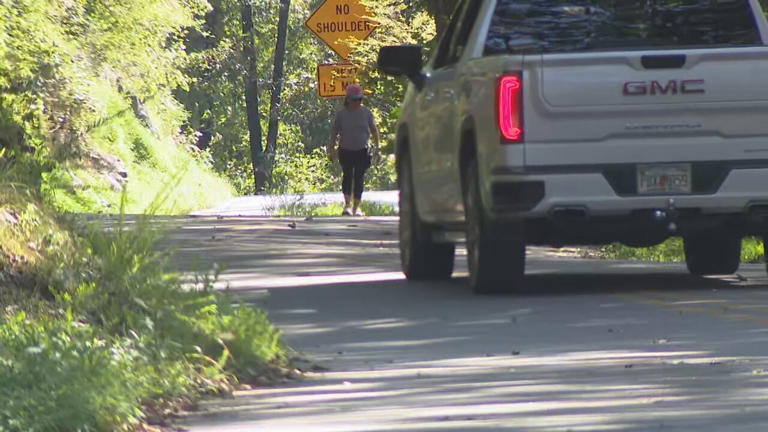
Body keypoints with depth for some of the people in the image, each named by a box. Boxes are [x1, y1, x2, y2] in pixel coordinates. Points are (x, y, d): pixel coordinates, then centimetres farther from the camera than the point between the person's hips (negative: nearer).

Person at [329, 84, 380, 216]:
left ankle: (356, 207, 6)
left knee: (359, 178, -1)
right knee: (347, 175, -6)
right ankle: (347, 204, -4)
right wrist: (332, 148, -4)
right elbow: (334, 131, 3)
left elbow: (374, 129, 9)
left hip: (362, 151, 0)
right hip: (346, 151, 0)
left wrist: (377, 145, 4)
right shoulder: (341, 114, -1)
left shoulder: (366, 113, 2)